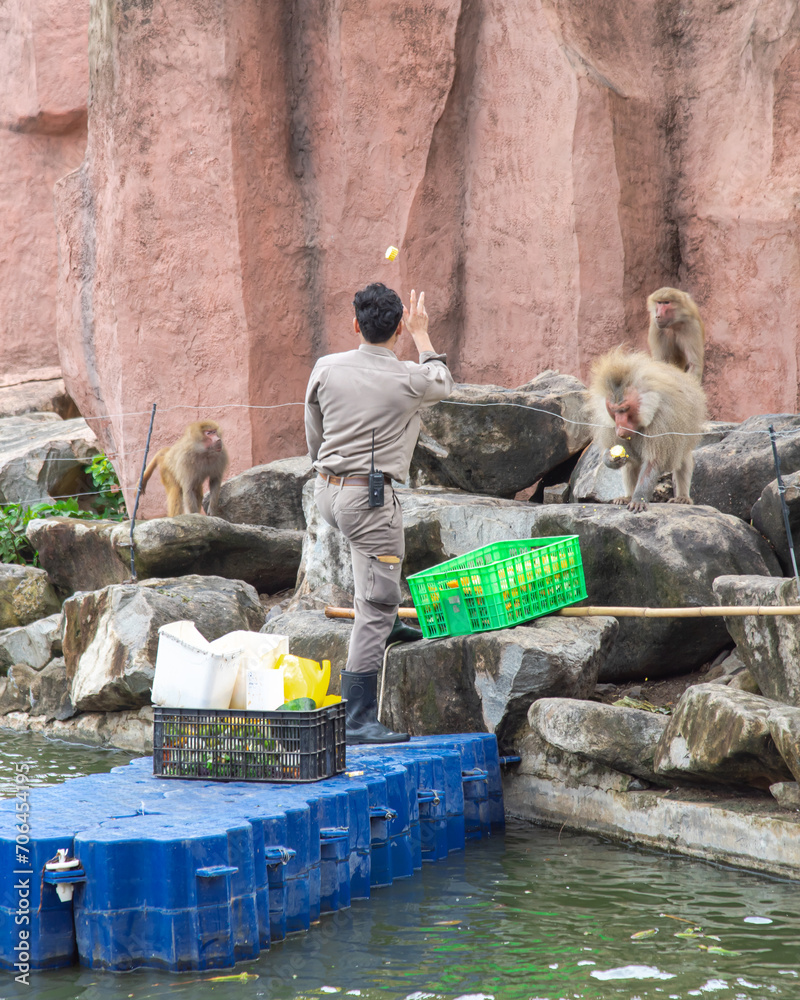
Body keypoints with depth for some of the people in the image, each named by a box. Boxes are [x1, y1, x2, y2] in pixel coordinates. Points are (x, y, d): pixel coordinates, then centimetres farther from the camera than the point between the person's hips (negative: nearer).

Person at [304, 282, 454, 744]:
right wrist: (422, 334, 28)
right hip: (371, 498, -6)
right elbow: (443, 382, 16)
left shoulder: (326, 369, 1)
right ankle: (359, 719, -5)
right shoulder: (410, 380, -9)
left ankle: (390, 622, 43)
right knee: (374, 610, -3)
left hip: (328, 491, 6)